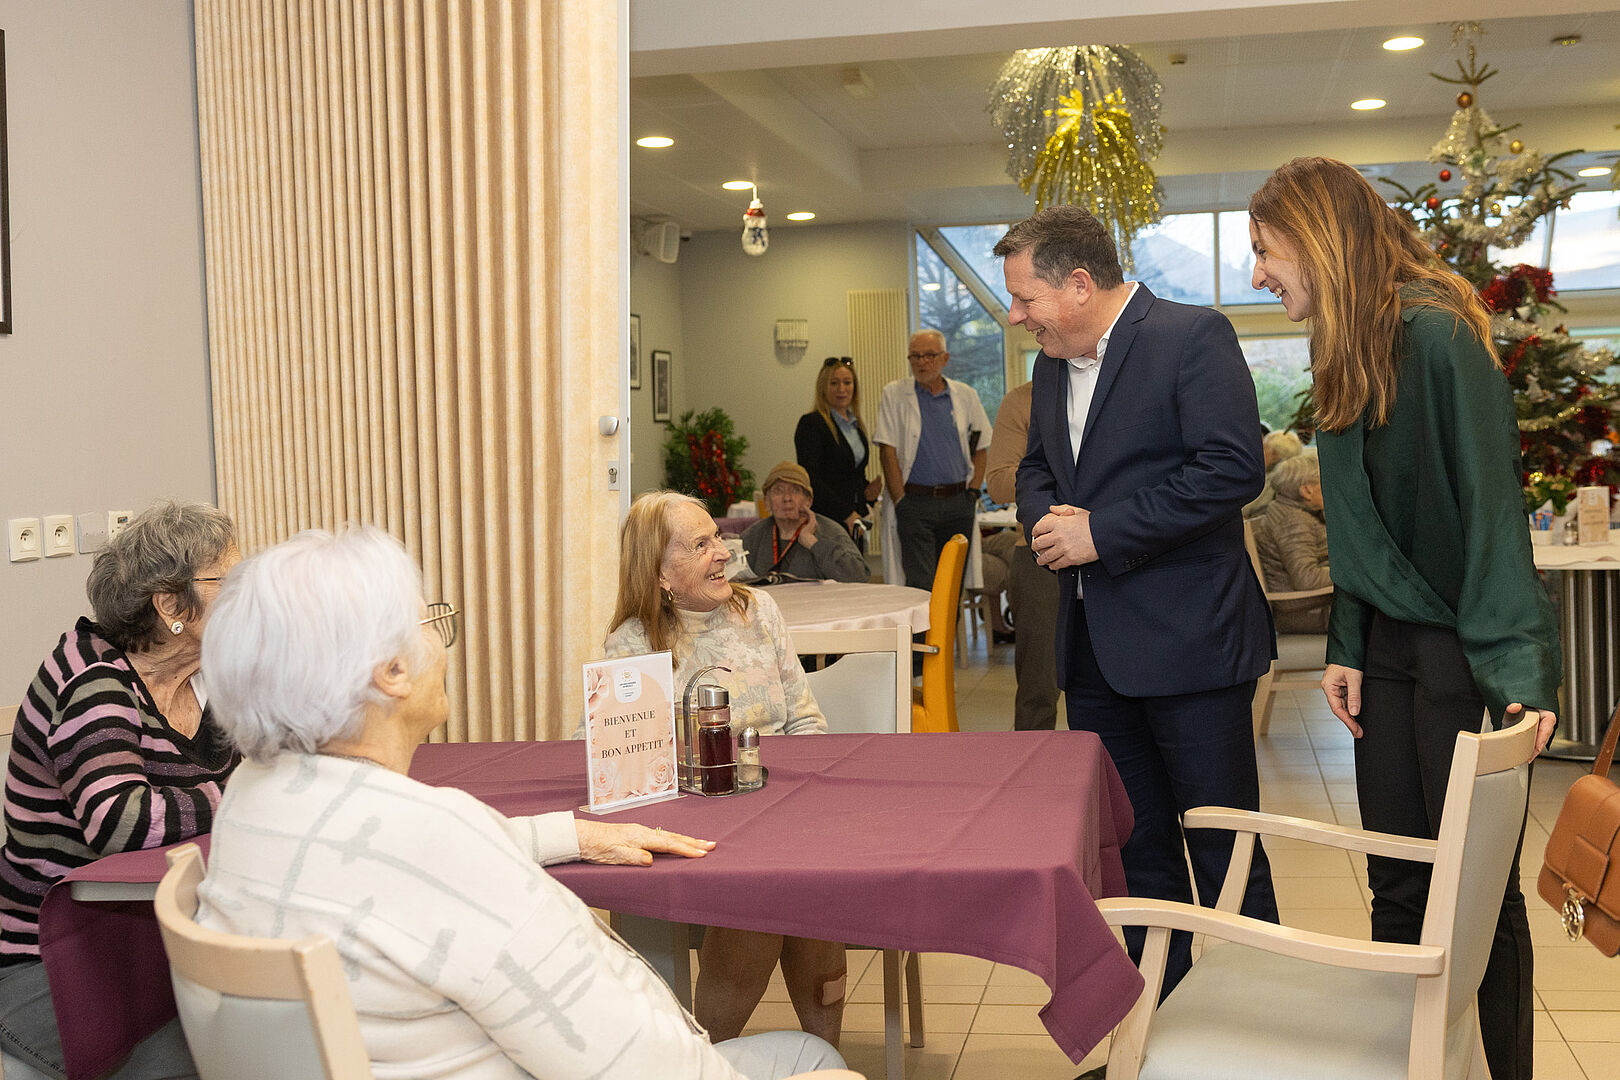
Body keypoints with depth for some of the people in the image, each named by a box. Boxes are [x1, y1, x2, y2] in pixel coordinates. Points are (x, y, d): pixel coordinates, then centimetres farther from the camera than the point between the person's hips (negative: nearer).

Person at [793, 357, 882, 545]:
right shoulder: (811, 423, -6)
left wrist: (867, 491, 5)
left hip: (853, 522, 7)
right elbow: (809, 478, -15)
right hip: (825, 521, -7)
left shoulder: (856, 425, 17)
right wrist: (846, 514, -17)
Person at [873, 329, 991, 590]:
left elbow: (981, 446, 15)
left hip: (958, 503, 3)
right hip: (915, 502, -3)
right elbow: (887, 451, -3)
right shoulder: (894, 394, 2)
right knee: (921, 588, -8)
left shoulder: (965, 395, 10)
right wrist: (900, 501, -9)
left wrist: (973, 491, 3)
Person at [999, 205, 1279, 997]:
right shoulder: (1054, 364, 14)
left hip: (1187, 641, -8)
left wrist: (1101, 532, -19)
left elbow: (1232, 469, -21)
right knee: (1133, 848, 16)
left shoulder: (1193, 337, -11)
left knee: (1225, 850, 2)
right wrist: (1046, 518, 0)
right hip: (1095, 647, 8)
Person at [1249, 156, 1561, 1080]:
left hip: (1462, 652, -8)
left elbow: (1491, 505, -18)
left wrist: (1515, 669, -21)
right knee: (1399, 882, 12)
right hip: (1392, 647, 8)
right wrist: (1347, 647, 9)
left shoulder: (1436, 335, -15)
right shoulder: (1349, 353, 11)